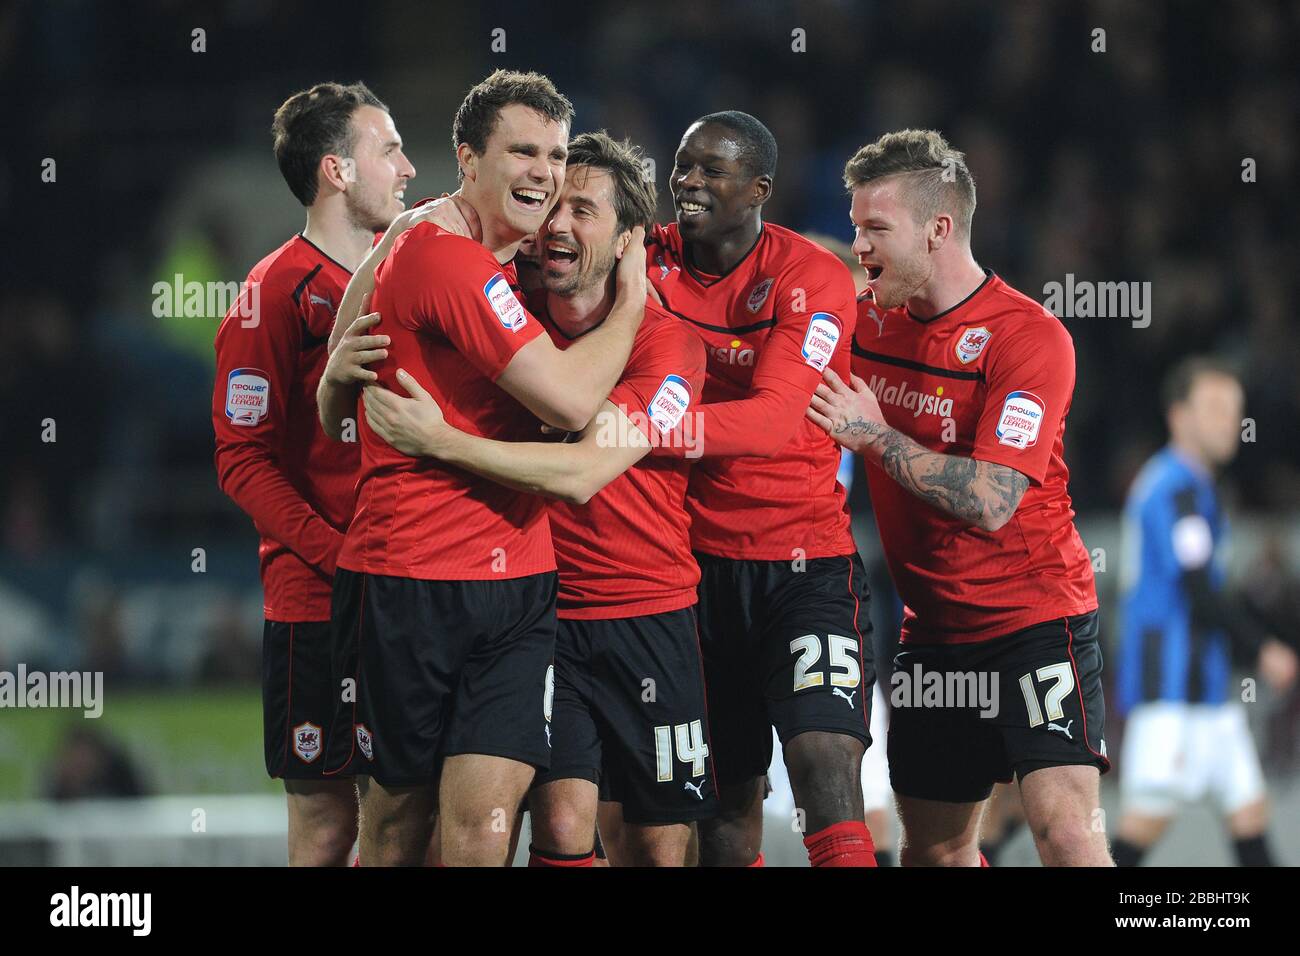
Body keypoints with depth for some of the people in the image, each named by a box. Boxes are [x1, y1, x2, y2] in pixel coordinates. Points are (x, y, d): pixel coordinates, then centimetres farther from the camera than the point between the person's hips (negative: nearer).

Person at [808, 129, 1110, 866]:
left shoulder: (1030, 337, -15)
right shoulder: (870, 319, 5)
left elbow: (990, 501, -24)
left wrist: (878, 437, -18)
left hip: (1034, 617, -7)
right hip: (935, 630, 7)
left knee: (1067, 831, -21)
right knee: (934, 848, 11)